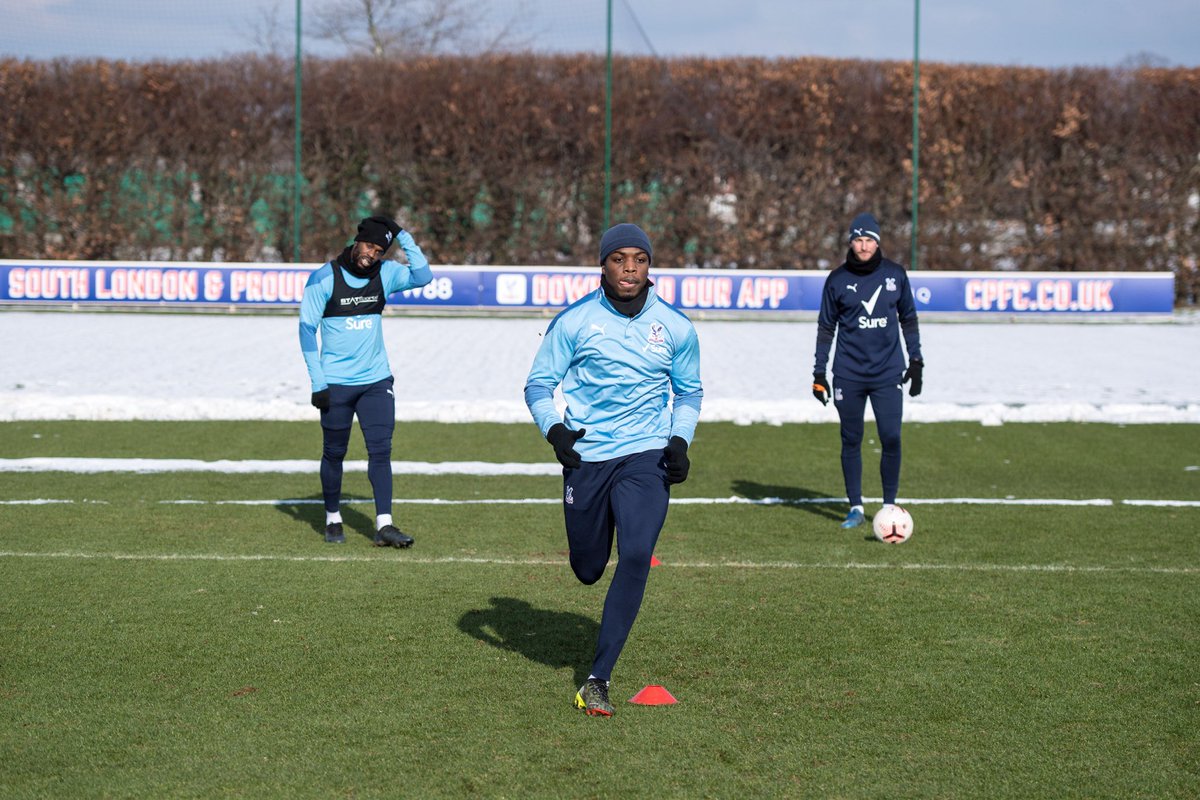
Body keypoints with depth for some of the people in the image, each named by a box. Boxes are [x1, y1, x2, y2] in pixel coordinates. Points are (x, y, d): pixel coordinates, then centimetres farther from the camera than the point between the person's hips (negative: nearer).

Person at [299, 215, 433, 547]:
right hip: (336, 382, -3)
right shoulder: (324, 278, -8)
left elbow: (423, 276, -10)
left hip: (376, 380, 3)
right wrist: (317, 383, -11)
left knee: (381, 450, -4)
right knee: (334, 453, 7)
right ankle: (332, 519, 23)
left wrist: (402, 235, -13)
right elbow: (307, 329, -7)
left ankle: (384, 525, -5)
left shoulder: (385, 273, 3)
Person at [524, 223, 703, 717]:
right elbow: (538, 384, 3)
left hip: (646, 457, 0)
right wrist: (554, 429, -16)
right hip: (587, 456, 0)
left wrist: (680, 440, -2)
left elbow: (689, 392, 16)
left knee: (636, 556, -20)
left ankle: (598, 679, -12)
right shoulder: (574, 321, -4)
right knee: (588, 570, 7)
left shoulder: (676, 328, 2)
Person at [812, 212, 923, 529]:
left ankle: (889, 506, 7)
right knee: (851, 441, 4)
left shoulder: (895, 274, 3)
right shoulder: (837, 280, 0)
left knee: (891, 440, -5)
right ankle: (856, 508, 13)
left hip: (888, 372, 0)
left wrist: (916, 361, 10)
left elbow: (908, 318, 13)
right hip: (848, 375, 0)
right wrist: (819, 372, 4)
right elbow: (826, 327, 7)